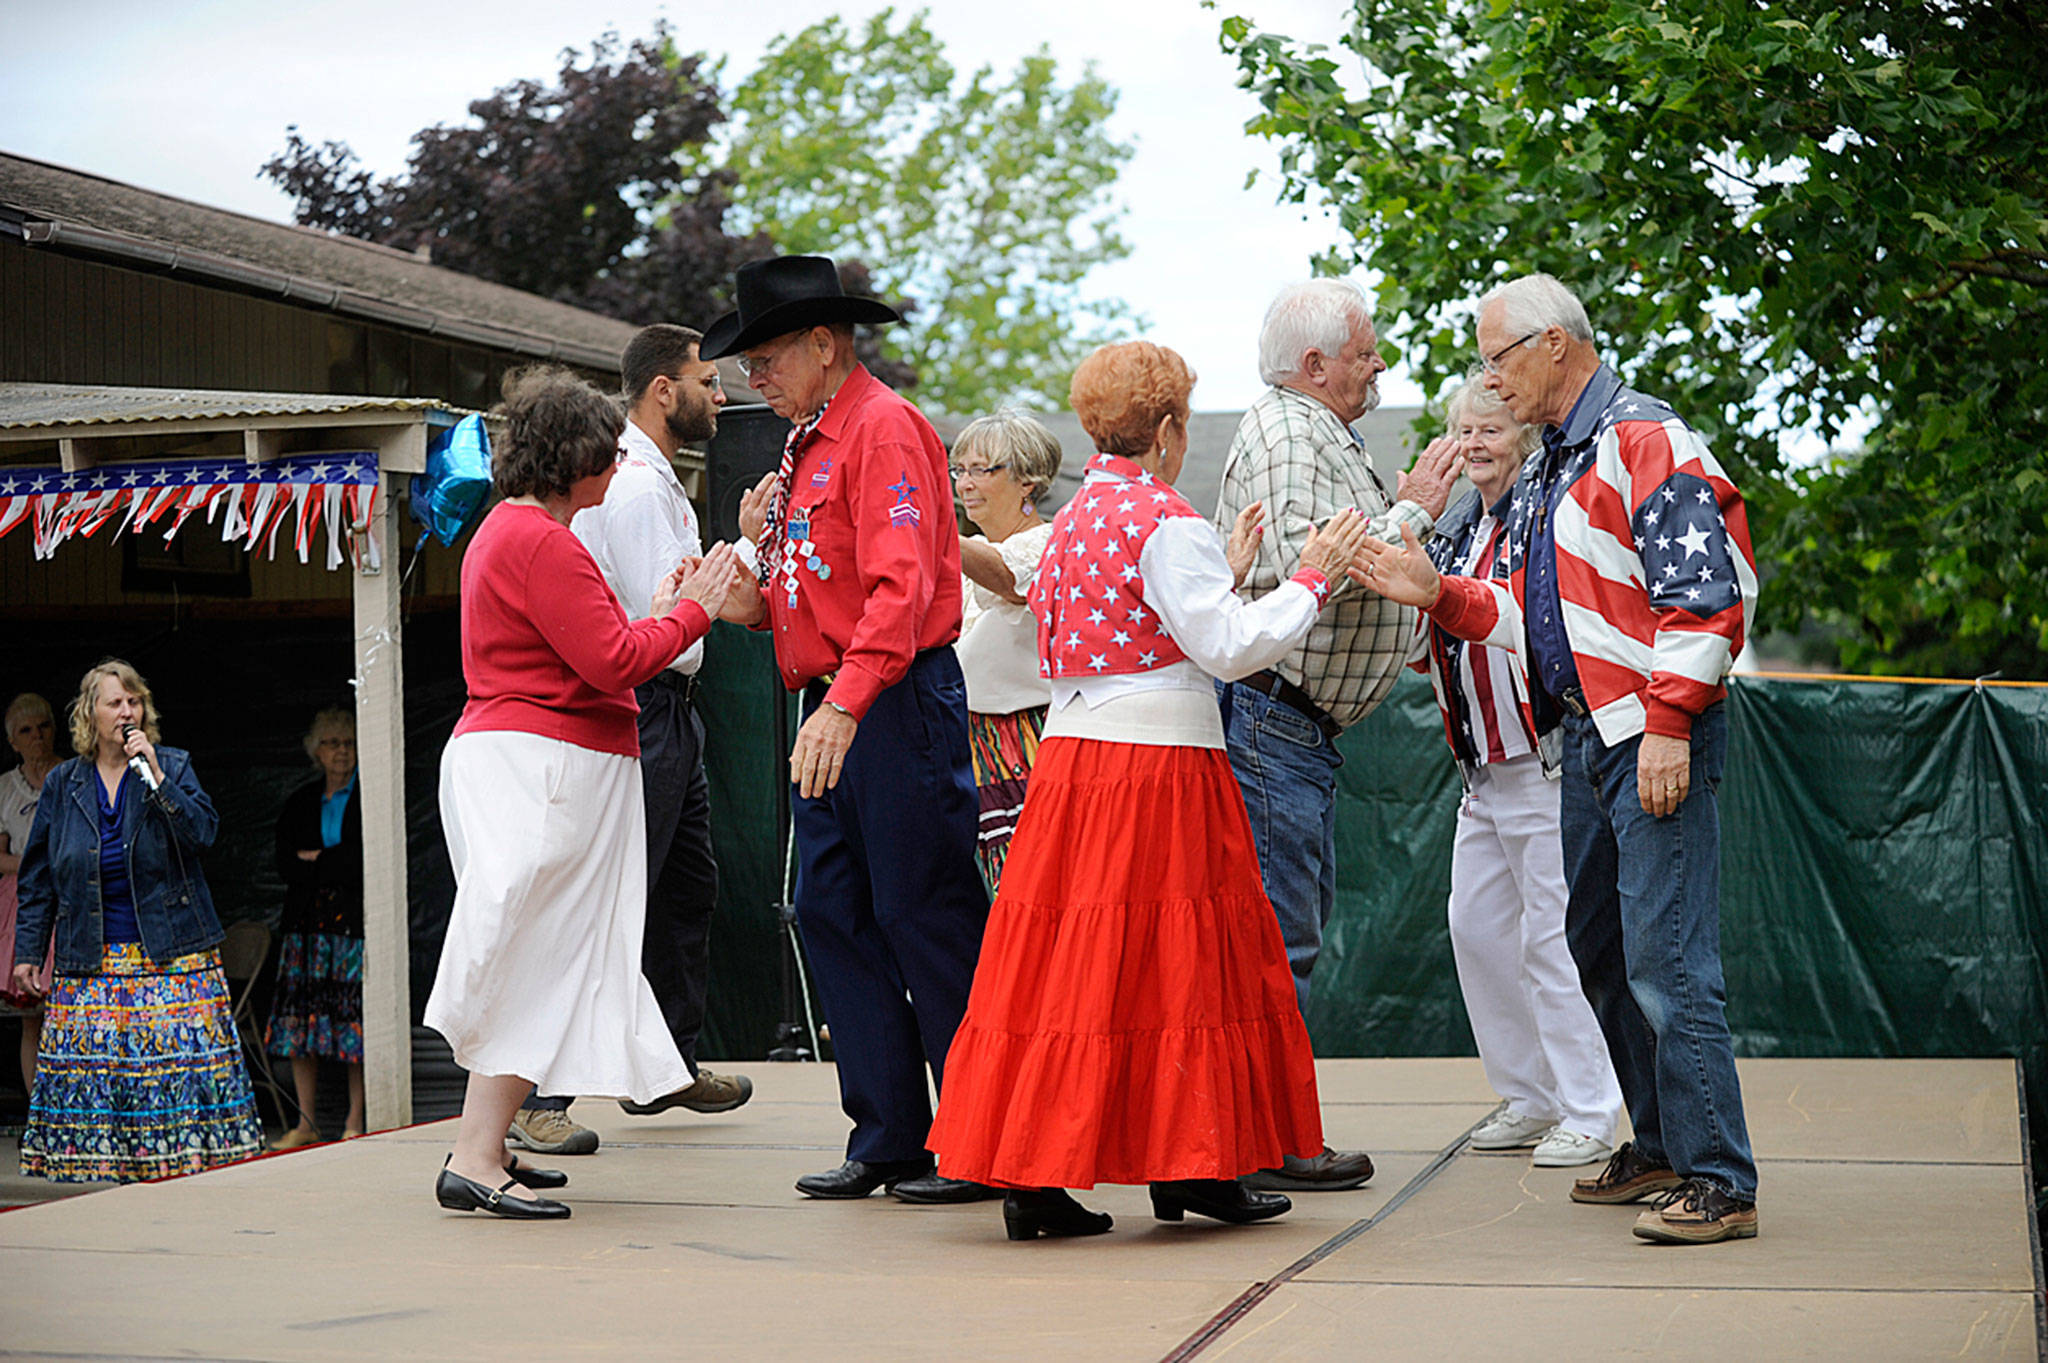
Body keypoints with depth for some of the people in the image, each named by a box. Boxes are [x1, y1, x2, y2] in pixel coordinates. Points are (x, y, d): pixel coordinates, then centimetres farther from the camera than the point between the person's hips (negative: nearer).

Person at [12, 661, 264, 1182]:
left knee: (181, 1060, -8)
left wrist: (156, 776, -17)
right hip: (90, 962, 2)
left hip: (172, 957, -2)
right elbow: (38, 877, 13)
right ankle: (114, 1172, 3)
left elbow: (203, 832, -10)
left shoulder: (172, 767, 4)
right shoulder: (62, 785, 9)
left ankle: (188, 1161, -3)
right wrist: (27, 953, 10)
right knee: (89, 1067, -3)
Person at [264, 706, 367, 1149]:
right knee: (301, 1018, -1)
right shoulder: (300, 803, 16)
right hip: (306, 924, 4)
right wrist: (337, 866, -7)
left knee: (355, 1021, -7)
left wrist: (315, 859, -2)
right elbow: (285, 864, 7)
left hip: (355, 924, -4)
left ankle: (355, 1122, -1)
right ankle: (306, 1123, 5)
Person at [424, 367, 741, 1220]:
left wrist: (657, 611, 21)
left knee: (540, 962, 14)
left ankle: (486, 1145, 16)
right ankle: (476, 1159, -13)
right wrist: (691, 612, -5)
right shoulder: (541, 542, -15)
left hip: (504, 757, 11)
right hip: (539, 762, -11)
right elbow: (613, 663, -18)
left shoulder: (507, 531, 20)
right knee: (536, 960, -10)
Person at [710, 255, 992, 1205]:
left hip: (898, 701, -10)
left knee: (925, 916, -6)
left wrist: (845, 704, -29)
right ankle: (888, 1137, 11)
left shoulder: (883, 427, -9)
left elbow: (901, 584, -21)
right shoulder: (808, 445, 20)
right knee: (832, 915, 6)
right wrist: (763, 549, 3)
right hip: (833, 709, 10)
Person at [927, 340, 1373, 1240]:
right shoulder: (1164, 520, -11)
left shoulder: (1072, 521, 15)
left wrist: (1222, 572, 26)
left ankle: (1030, 1174, 5)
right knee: (1170, 960, 0)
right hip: (1159, 762, -8)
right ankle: (1188, 1164, 6)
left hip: (1071, 758, 8)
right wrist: (1311, 579, -5)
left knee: (1068, 961, 7)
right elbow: (1228, 647, -16)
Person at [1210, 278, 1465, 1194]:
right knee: (1279, 938, -9)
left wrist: (1400, 509, 15)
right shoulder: (1283, 436, -13)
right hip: (1273, 714, -11)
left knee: (1300, 921, 13)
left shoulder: (1319, 436, 21)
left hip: (1299, 725, 11)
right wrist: (1411, 512, -16)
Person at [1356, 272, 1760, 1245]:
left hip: (1654, 735, -10)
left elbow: (1706, 592, -17)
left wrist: (1669, 726, -21)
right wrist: (1436, 593, 3)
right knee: (1599, 951, 15)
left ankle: (1719, 1181, -7)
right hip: (1587, 734, 10)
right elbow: (1526, 614, 19)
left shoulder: (1644, 442, -11)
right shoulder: (1547, 471, 19)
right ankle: (1661, 1147, 26)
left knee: (1664, 956, -12)